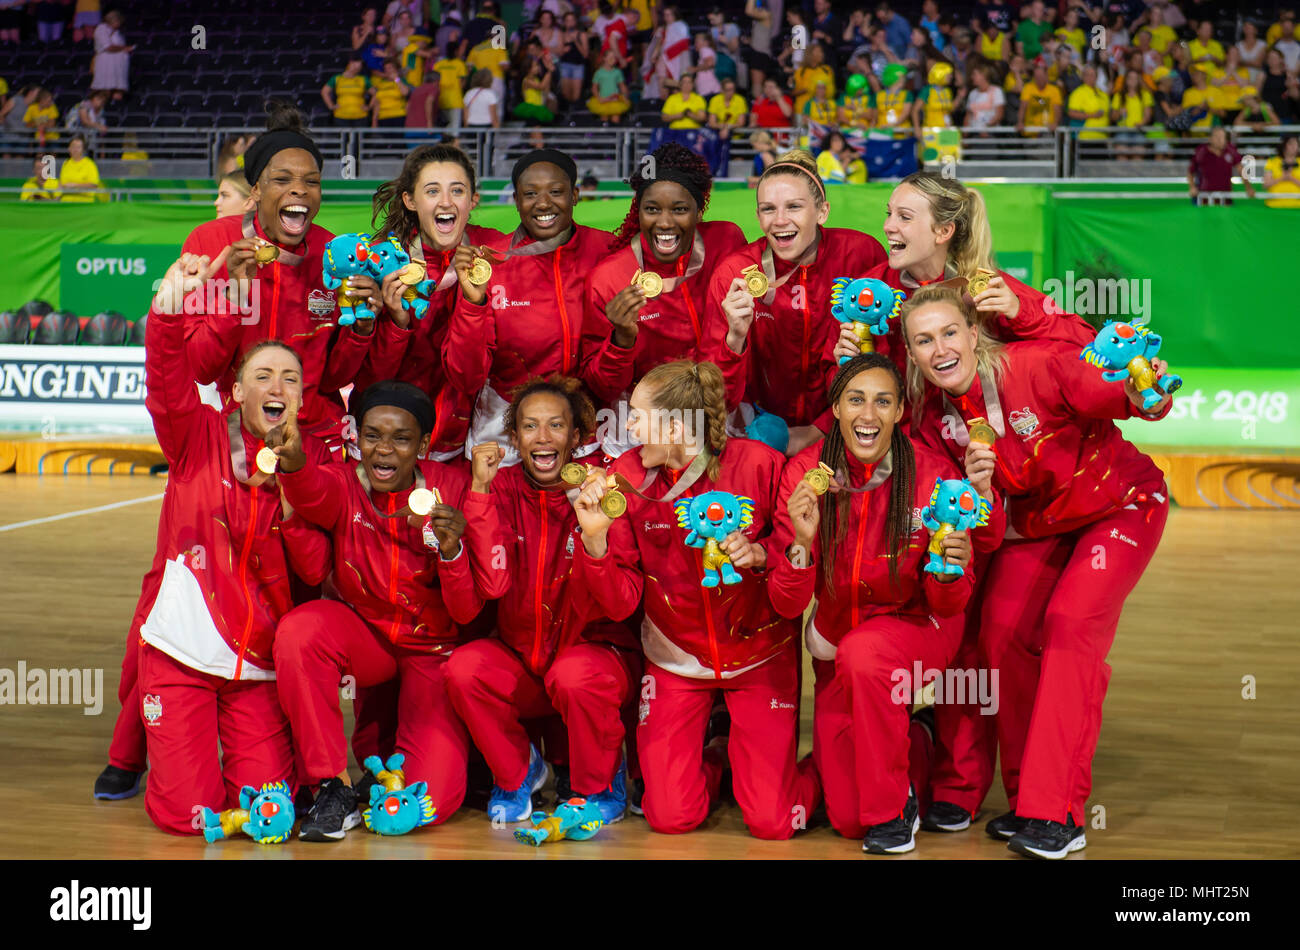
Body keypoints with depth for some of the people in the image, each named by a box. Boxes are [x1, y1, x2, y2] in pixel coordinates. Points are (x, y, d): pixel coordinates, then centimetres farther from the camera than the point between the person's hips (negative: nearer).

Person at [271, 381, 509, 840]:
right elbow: (314, 491, -39)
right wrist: (293, 461, -62)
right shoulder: (342, 484, -10)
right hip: (364, 636, 1)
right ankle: (333, 785, -17)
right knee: (298, 629, -34)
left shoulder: (453, 487, -10)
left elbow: (467, 611, -13)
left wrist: (452, 550, -32)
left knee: (430, 803, -20)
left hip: (433, 650, -1)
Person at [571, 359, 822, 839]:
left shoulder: (758, 465, -17)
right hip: (676, 656, 2)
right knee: (670, 818, -3)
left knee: (772, 822, -7)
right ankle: (715, 759, 29)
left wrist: (760, 553, -24)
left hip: (759, 651, -2)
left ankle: (818, 769, 27)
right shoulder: (626, 476, -12)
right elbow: (621, 602, -11)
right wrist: (594, 539, -27)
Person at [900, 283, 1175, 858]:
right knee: (1001, 634, -7)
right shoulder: (932, 414, -13)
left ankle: (1057, 813, -17)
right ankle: (1026, 799, 10)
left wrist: (1145, 398, -50)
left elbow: (1113, 395, -27)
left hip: (1120, 505, -5)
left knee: (1070, 622, -21)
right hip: (1037, 523, 6)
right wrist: (977, 488, -31)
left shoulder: (1037, 366, -31)